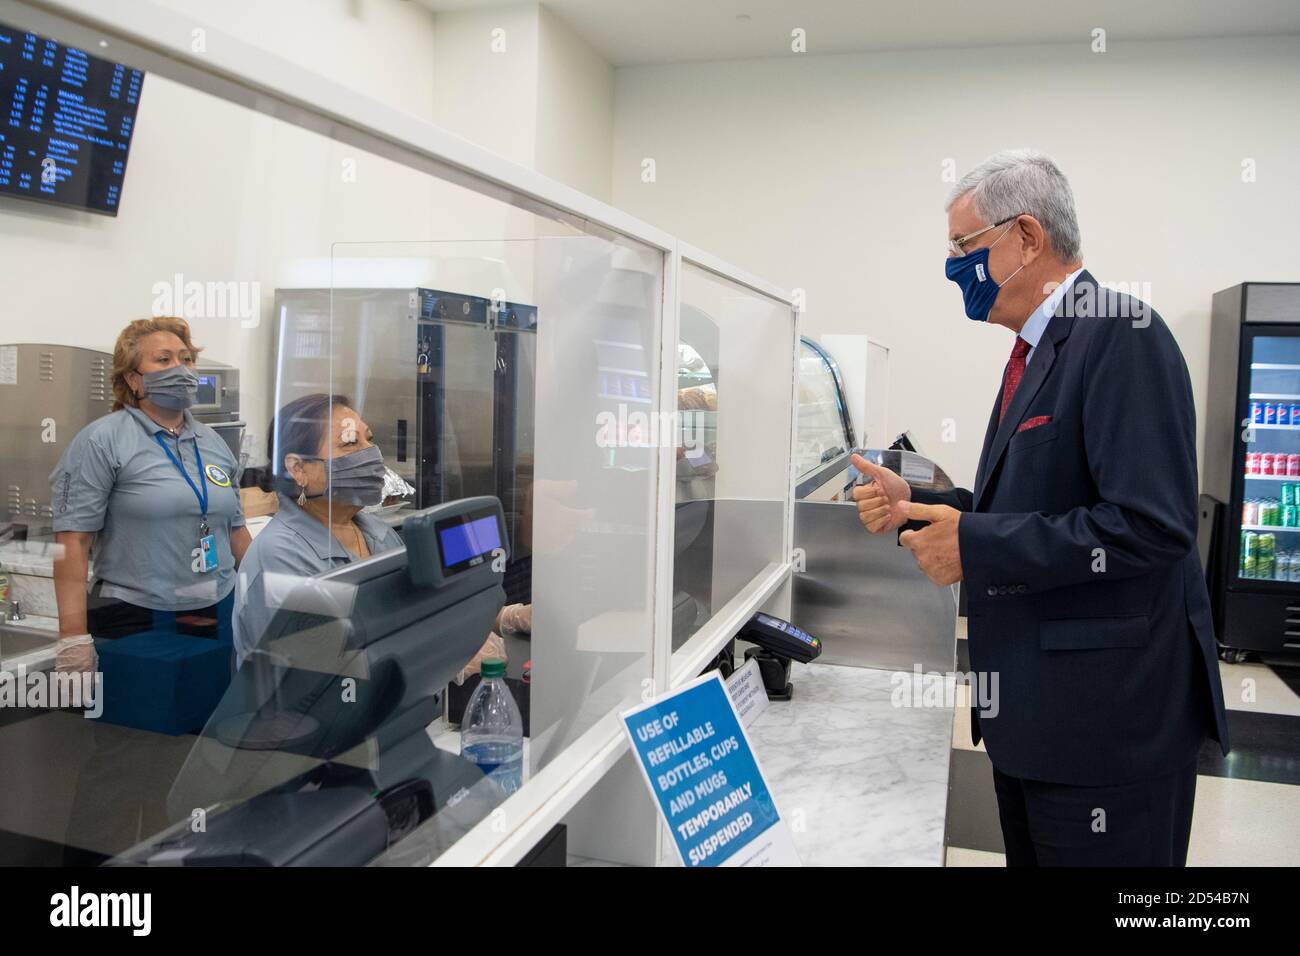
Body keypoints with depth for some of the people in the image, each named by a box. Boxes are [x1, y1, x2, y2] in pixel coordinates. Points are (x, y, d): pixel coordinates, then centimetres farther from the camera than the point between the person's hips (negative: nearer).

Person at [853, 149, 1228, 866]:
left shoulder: (1121, 333, -17)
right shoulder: (1035, 352, 13)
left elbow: (1150, 524, -26)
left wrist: (974, 545, -22)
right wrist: (914, 506, 4)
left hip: (1109, 712, -9)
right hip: (1030, 703, 9)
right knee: (1029, 853, 22)